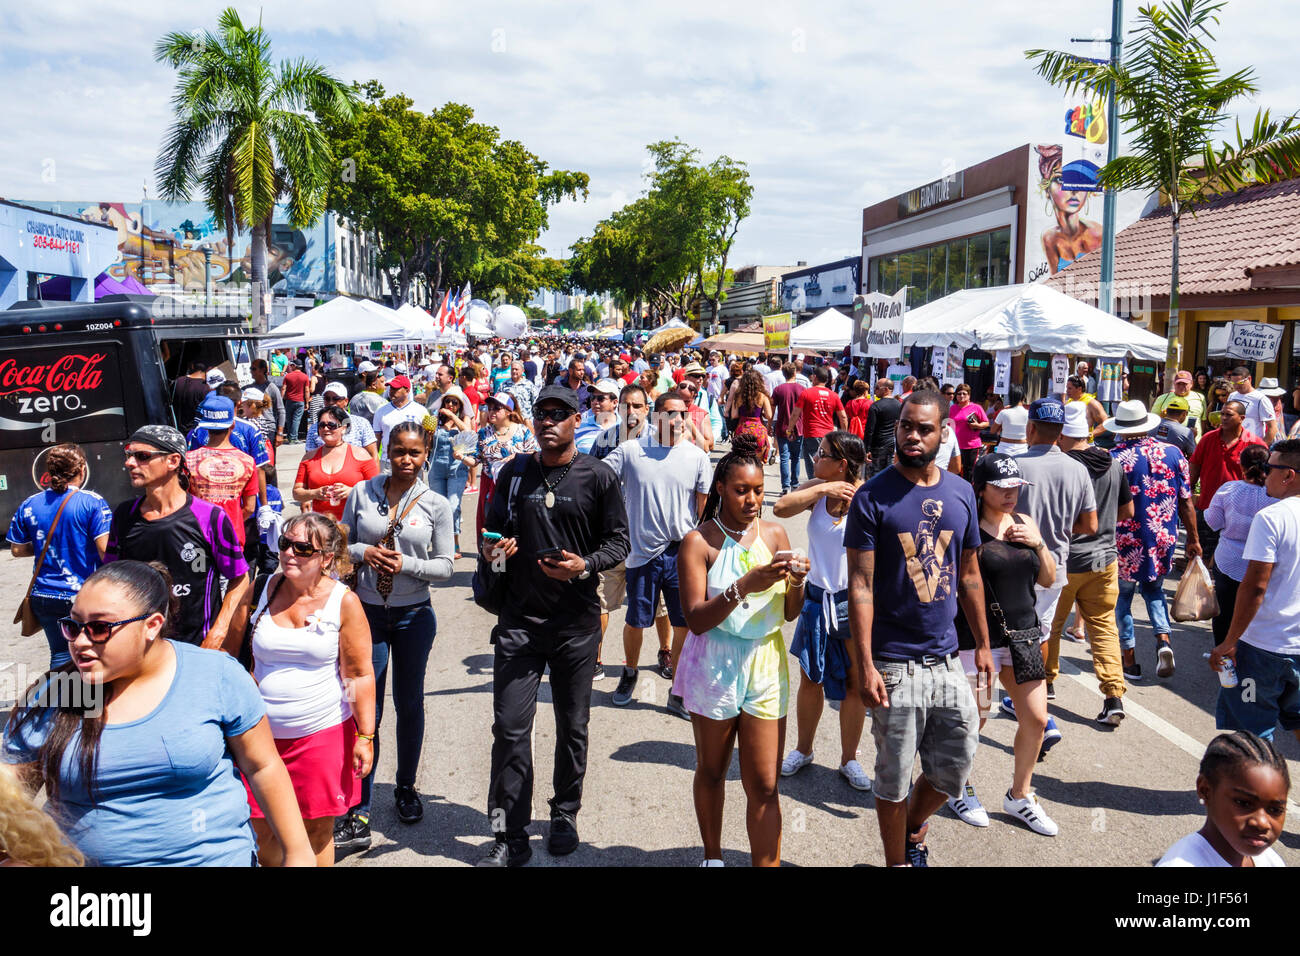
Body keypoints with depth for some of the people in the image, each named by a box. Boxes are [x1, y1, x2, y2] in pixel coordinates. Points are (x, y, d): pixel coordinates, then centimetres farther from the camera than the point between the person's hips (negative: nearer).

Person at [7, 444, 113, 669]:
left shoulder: (29, 506, 1)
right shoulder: (92, 503, -13)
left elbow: (17, 550, 9)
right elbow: (106, 550, -18)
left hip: (43, 597, 4)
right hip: (84, 595, -4)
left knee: (60, 653, 15)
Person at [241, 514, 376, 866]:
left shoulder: (344, 602, -7)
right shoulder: (269, 588, 4)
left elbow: (360, 675, -6)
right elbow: (252, 659, 14)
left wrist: (364, 737, -9)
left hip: (323, 733, -3)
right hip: (263, 732, 3)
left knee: (317, 832, 6)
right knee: (263, 831, 8)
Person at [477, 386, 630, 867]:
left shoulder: (598, 476, -2)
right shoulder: (515, 473, 8)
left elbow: (618, 541, -1)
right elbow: (496, 530, 17)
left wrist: (584, 565, -19)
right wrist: (494, 550, -5)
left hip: (577, 621, -2)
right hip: (519, 618, 2)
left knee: (572, 726, 11)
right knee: (510, 728, -1)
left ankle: (565, 815, 32)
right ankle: (510, 837, 8)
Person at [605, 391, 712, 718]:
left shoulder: (697, 456, 1)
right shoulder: (630, 451, -3)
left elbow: (705, 507, 4)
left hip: (683, 553, 1)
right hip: (642, 552, -1)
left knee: (685, 625, 4)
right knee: (635, 621, 12)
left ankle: (678, 693, 20)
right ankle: (629, 675, 40)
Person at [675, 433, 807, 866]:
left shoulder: (774, 534, 3)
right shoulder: (698, 542, -8)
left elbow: (788, 614, 6)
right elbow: (696, 619, -16)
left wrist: (796, 584, -15)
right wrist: (744, 586, -28)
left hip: (766, 663, 2)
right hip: (714, 666, -2)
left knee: (764, 786, 0)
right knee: (711, 772, 16)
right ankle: (712, 857, 36)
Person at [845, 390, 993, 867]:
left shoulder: (961, 493, 5)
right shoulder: (873, 497, -10)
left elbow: (969, 574, 14)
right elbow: (860, 584, -12)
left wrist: (983, 644, 13)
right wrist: (865, 665, -16)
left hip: (946, 656, 5)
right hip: (894, 662, -4)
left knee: (954, 767, 13)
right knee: (894, 777, 7)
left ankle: (914, 827, 42)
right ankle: (897, 860, 29)